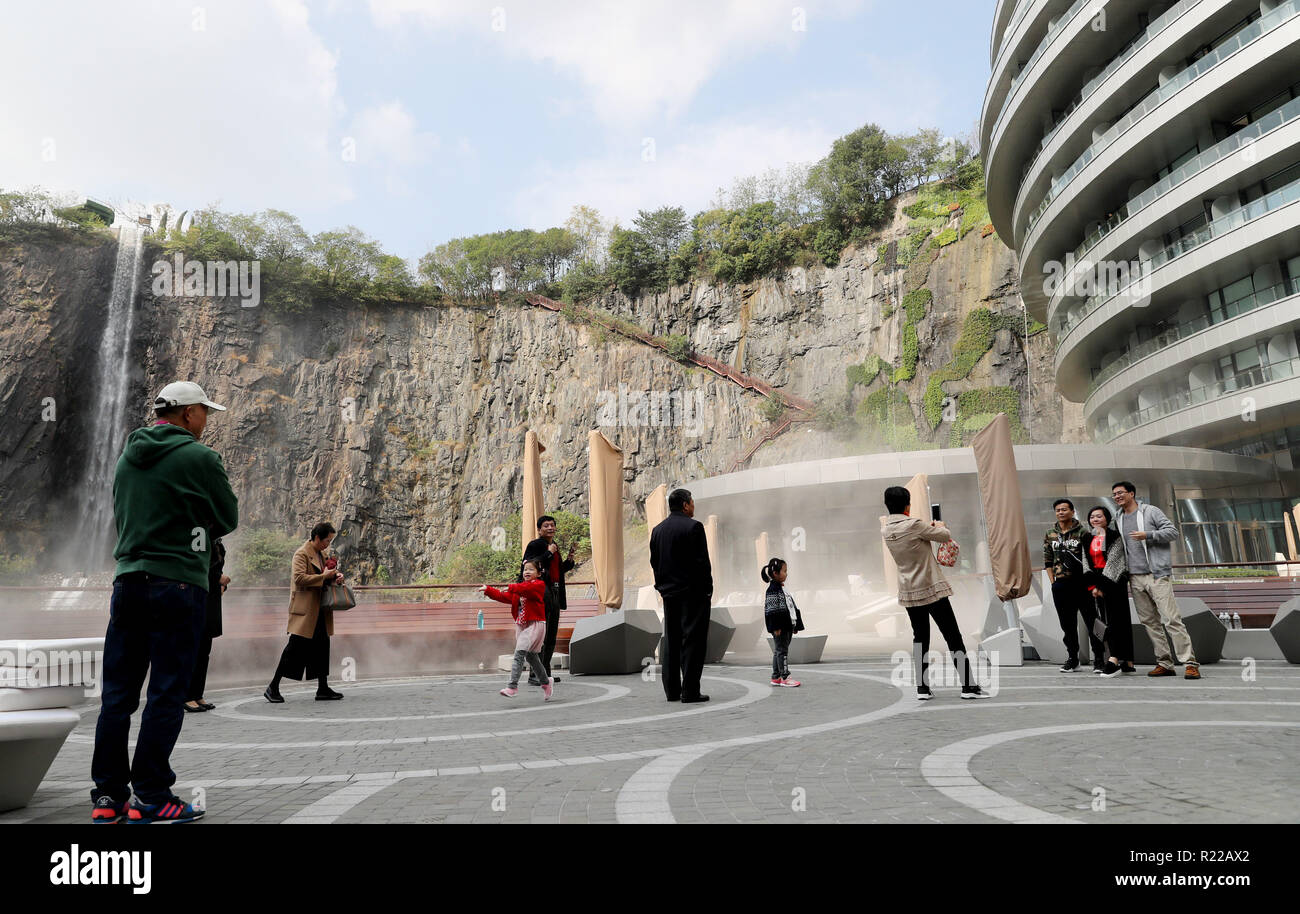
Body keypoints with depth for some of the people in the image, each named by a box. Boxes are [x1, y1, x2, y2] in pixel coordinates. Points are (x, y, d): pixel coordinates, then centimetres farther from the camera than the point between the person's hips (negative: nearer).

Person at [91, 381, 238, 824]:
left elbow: (120, 516, 23)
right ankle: (151, 798, 5)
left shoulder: (128, 455, 14)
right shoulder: (199, 457, -8)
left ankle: (108, 795, 18)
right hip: (177, 583, -7)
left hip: (127, 579, 7)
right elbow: (228, 520, -1)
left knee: (117, 692, 11)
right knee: (166, 695, 0)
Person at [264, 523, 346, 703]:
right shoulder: (302, 554, -9)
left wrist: (336, 576, 8)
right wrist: (324, 577, -21)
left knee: (322, 647, 7)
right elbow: (299, 578, -21)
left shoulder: (321, 554, 17)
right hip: (305, 609, -9)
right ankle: (273, 688, 4)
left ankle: (323, 689, 12)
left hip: (319, 611, 9)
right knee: (295, 646, -7)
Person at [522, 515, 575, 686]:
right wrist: (549, 553, -19)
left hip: (555, 593, 9)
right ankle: (534, 675, -4)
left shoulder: (554, 546, 17)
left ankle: (545, 673, 22)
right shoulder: (535, 545, -8)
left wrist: (569, 560, 8)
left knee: (551, 636, 13)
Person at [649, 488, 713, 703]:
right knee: (693, 639, -2)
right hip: (693, 592, -6)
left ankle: (672, 690, 16)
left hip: (669, 591, 7)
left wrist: (662, 586, 16)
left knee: (671, 641, 12)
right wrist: (708, 588, -7)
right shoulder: (694, 527, -11)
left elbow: (654, 562, 11)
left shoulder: (657, 529, 9)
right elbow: (701, 561, -14)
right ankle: (690, 691, -1)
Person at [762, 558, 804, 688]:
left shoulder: (782, 588, 16)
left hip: (788, 626, 10)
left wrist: (795, 624, 20)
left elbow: (791, 606, 20)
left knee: (778, 651, 13)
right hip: (780, 627, -10)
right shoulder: (773, 589, -14)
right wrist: (776, 627, -23)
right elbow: (772, 610, -20)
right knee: (782, 651, -4)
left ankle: (776, 677, 19)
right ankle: (784, 677, 0)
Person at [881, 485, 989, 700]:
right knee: (953, 638, 3)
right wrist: (939, 526, 15)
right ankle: (969, 686, 6)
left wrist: (929, 527, 24)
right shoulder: (914, 525, -18)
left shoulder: (885, 531, 2)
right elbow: (946, 536, -6)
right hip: (932, 589, -6)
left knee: (920, 640, 13)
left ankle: (922, 689, 13)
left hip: (909, 593, 6)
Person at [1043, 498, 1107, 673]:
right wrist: (1053, 582, 6)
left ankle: (1099, 659, 8)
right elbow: (1048, 560, 14)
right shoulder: (1050, 534, 11)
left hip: (1082, 583, -3)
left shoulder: (1082, 531, -1)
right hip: (1060, 585, 3)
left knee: (1092, 621, -1)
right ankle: (1072, 659, 19)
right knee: (1067, 624, 10)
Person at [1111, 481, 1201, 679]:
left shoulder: (1150, 511, 1)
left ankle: (1190, 663, -6)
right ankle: (1165, 663, 10)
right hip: (1135, 577, 6)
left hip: (1157, 575, -6)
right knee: (1149, 621, 5)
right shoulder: (1118, 520, 16)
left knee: (1172, 619, -10)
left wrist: (1148, 535, -17)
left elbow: (1173, 531, -5)